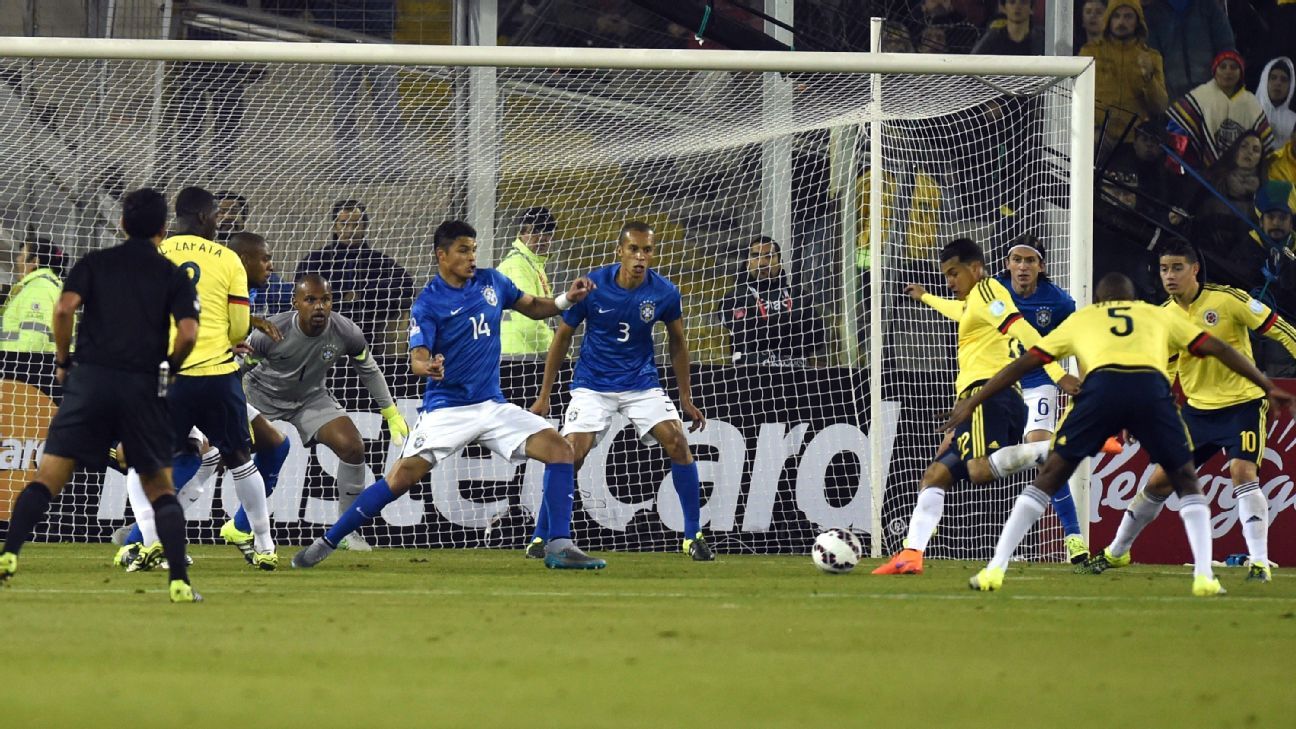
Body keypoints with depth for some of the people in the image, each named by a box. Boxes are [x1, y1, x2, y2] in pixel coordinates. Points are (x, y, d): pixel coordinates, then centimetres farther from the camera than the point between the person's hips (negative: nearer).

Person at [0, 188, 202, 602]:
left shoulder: (94, 263, 9)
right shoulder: (173, 276, 7)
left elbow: (64, 308, -8)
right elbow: (188, 333, -7)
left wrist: (62, 360, 5)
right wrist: (169, 367, 12)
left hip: (90, 380, 0)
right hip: (145, 388, 0)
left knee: (48, 478, -1)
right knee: (161, 488, 10)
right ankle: (179, 581, -3)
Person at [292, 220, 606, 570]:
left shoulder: (491, 282, 7)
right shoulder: (428, 302, -9)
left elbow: (533, 307, 20)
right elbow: (418, 358, -18)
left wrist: (565, 301, 0)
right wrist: (425, 367, -42)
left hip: (492, 405, 5)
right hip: (446, 408, -5)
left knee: (558, 448, -12)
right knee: (405, 474, -17)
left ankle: (559, 546, -9)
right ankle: (325, 543, -6)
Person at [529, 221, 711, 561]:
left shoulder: (665, 292, -11)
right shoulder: (592, 287, -16)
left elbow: (677, 342, 7)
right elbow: (563, 337, -3)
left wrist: (686, 398, 8)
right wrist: (544, 396, -2)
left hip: (641, 383, 2)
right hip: (593, 385, -2)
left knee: (677, 442, -14)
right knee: (570, 454, -17)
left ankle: (693, 536, -2)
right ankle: (540, 538, -1)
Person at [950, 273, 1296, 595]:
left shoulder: (1080, 319, 33)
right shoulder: (1158, 316, 34)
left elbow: (1022, 364, 34)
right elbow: (1218, 349, 30)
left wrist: (973, 402, 39)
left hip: (1102, 385, 0)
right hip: (1152, 388, 0)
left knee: (1050, 476, 12)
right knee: (1186, 481, 19)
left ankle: (995, 569, 6)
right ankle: (1204, 575, 4)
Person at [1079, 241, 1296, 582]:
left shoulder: (1228, 300, -15)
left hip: (1242, 403, -5)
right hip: (1198, 409, 5)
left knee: (1243, 472, -24)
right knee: (1160, 480, 8)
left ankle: (1260, 562, -21)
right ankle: (1116, 552, 24)